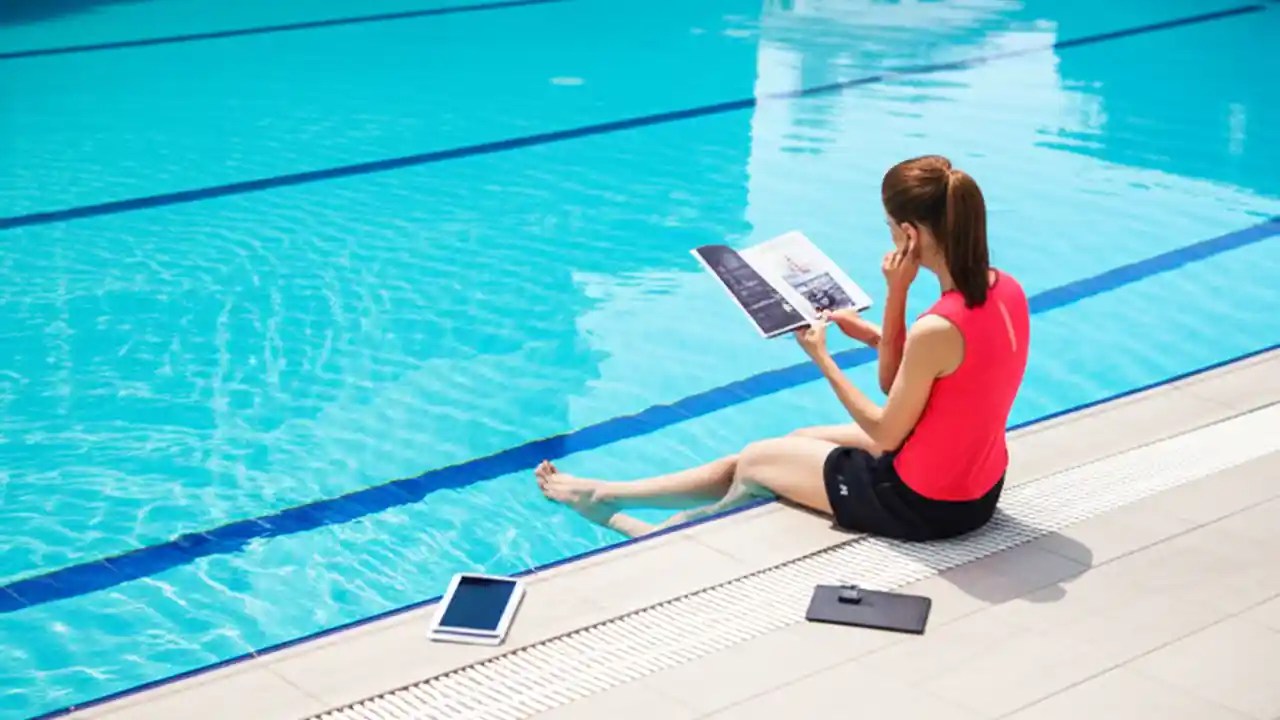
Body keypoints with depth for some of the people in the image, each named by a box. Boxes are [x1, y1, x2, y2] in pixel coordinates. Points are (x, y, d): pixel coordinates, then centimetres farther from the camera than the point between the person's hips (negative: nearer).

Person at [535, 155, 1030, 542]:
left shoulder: (938, 330, -33)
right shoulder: (1007, 290, -6)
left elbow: (885, 433, -17)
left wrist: (821, 358, -7)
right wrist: (896, 296, -9)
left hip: (924, 504, -8)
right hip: (976, 486, 8)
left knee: (757, 460, 15)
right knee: (798, 440, 26)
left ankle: (667, 536, 45)